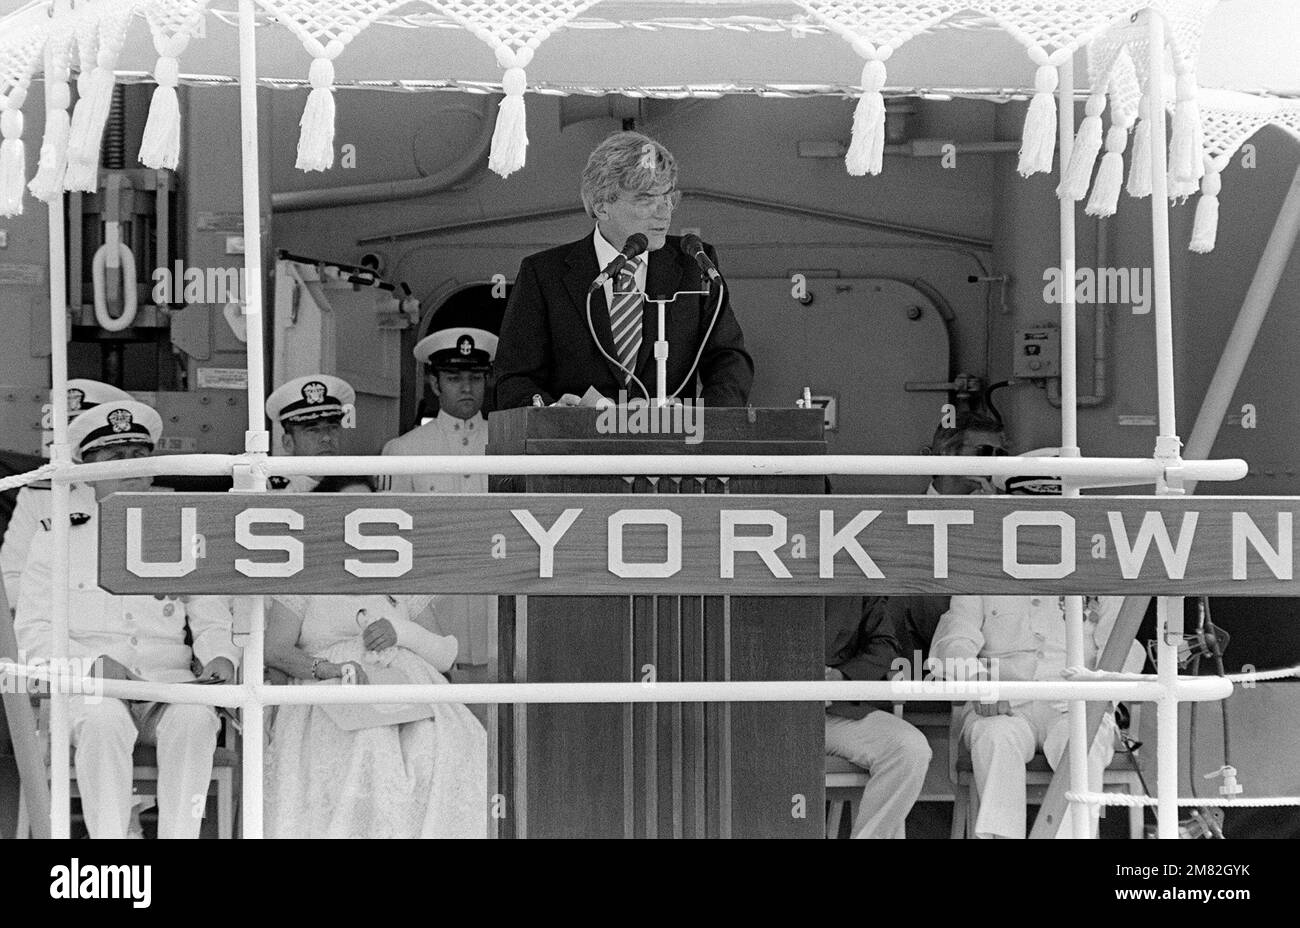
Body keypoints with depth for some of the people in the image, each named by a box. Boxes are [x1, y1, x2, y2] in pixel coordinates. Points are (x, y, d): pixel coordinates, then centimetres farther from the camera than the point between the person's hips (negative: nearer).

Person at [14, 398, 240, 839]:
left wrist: (221, 658, -7)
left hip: (170, 685, 1)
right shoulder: (58, 538, 13)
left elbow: (211, 621, 17)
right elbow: (34, 632, 7)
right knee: (105, 719, -37)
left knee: (194, 718, -34)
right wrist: (96, 663, -11)